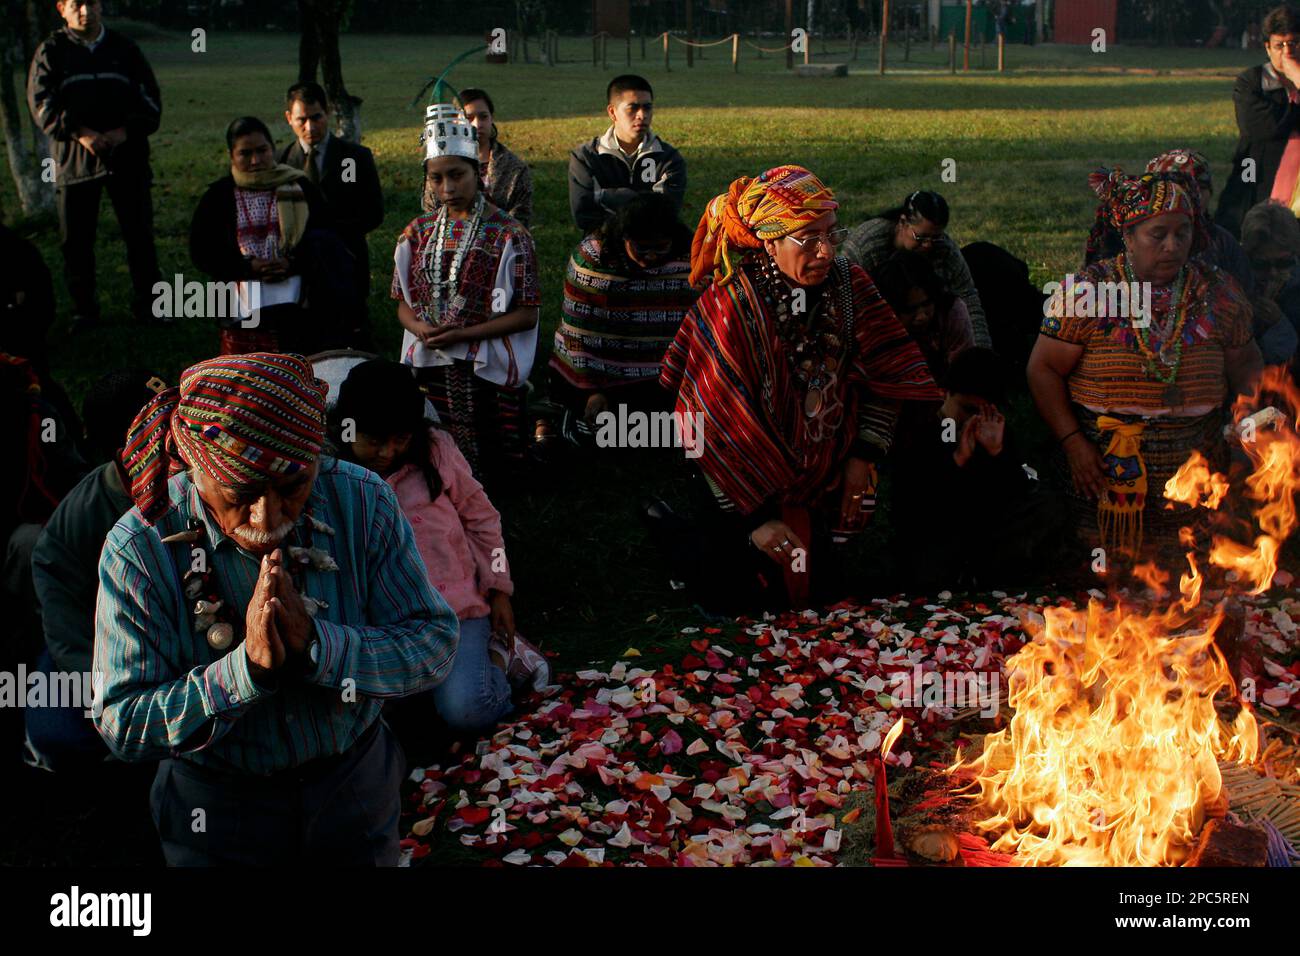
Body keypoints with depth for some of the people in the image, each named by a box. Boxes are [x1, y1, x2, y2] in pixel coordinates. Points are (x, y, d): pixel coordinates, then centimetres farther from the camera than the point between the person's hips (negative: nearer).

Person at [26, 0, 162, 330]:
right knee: (76, 239, 2)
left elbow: (150, 99, 8)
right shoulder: (51, 51, 6)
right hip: (74, 157, -1)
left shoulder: (125, 49, 11)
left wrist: (125, 132, -9)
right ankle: (84, 309, 12)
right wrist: (80, 133, -17)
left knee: (139, 234, 1)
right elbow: (42, 103, -3)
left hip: (126, 155, 1)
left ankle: (145, 303, 13)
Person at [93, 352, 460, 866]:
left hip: (357, 783, 2)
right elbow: (122, 726, -21)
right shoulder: (139, 548, -23)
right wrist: (246, 668, -34)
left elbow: (434, 642, -18)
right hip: (217, 802, -2)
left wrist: (317, 646, -33)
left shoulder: (363, 501, -19)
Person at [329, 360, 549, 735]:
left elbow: (481, 518, 7)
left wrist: (499, 590, 7)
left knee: (467, 711, -22)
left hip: (456, 604, -1)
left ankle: (496, 654, 12)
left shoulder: (436, 448, -3)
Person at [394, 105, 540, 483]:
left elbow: (526, 314, -8)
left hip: (487, 371, -4)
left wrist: (464, 334, -17)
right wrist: (422, 328, -11)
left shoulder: (508, 235, -5)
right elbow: (403, 302, 12)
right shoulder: (418, 233, 9)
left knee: (486, 472, -1)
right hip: (429, 368, 4)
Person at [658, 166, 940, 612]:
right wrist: (756, 518, -22)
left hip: (821, 484, 5)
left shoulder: (848, 284, -12)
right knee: (738, 601, 6)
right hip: (748, 486, -5)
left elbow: (885, 373, -1)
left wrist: (863, 456, -6)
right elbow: (716, 427, -24)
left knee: (818, 593, 18)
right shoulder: (729, 309, -25)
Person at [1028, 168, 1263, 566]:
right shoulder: (1086, 292, -7)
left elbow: (1245, 362, 14)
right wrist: (1073, 442, -12)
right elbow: (1044, 369, -5)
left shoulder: (1218, 292, 2)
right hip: (1104, 481, -2)